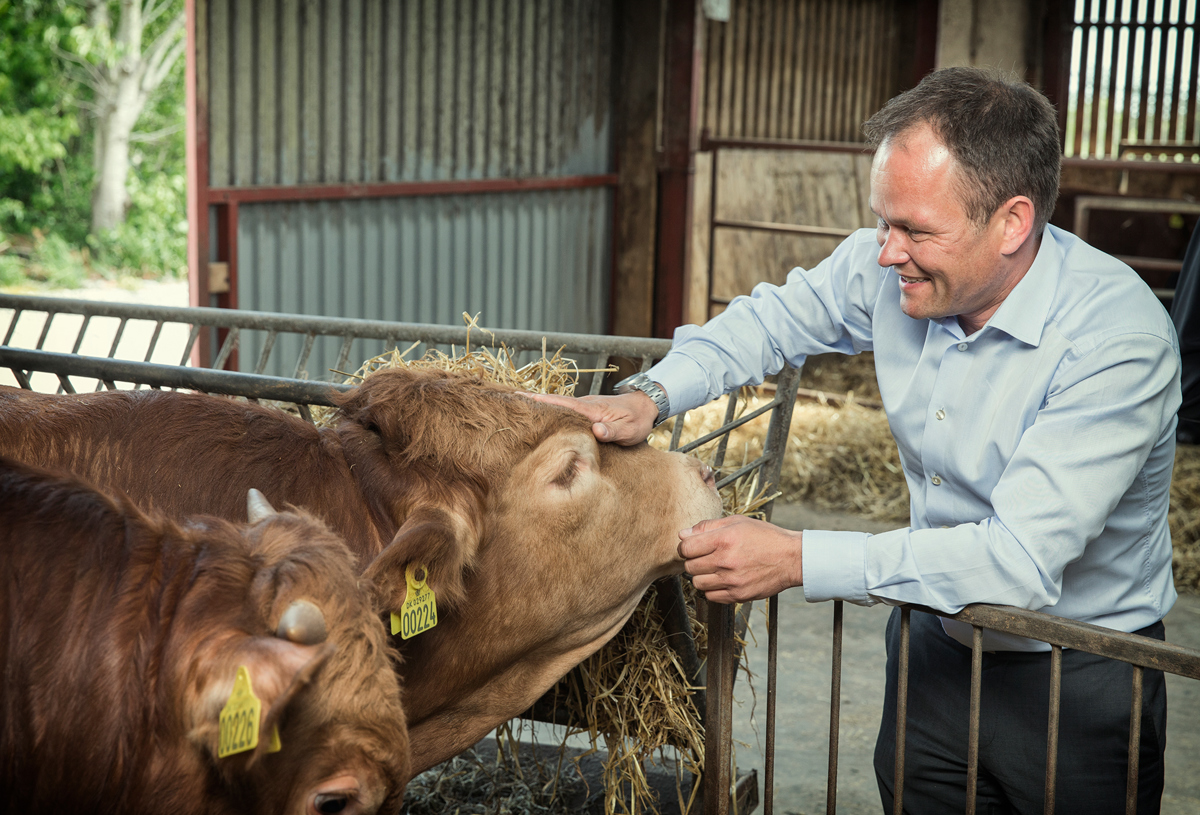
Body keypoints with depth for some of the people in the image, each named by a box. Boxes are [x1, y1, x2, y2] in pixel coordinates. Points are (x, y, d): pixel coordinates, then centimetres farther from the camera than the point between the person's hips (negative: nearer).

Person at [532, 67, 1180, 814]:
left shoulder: (1119, 338, -29)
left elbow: (1022, 558, -35)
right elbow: (771, 321, 8)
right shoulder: (885, 269, -11)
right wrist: (648, 397, -11)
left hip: (1079, 687, -5)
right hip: (938, 643, 5)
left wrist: (798, 560, -35)